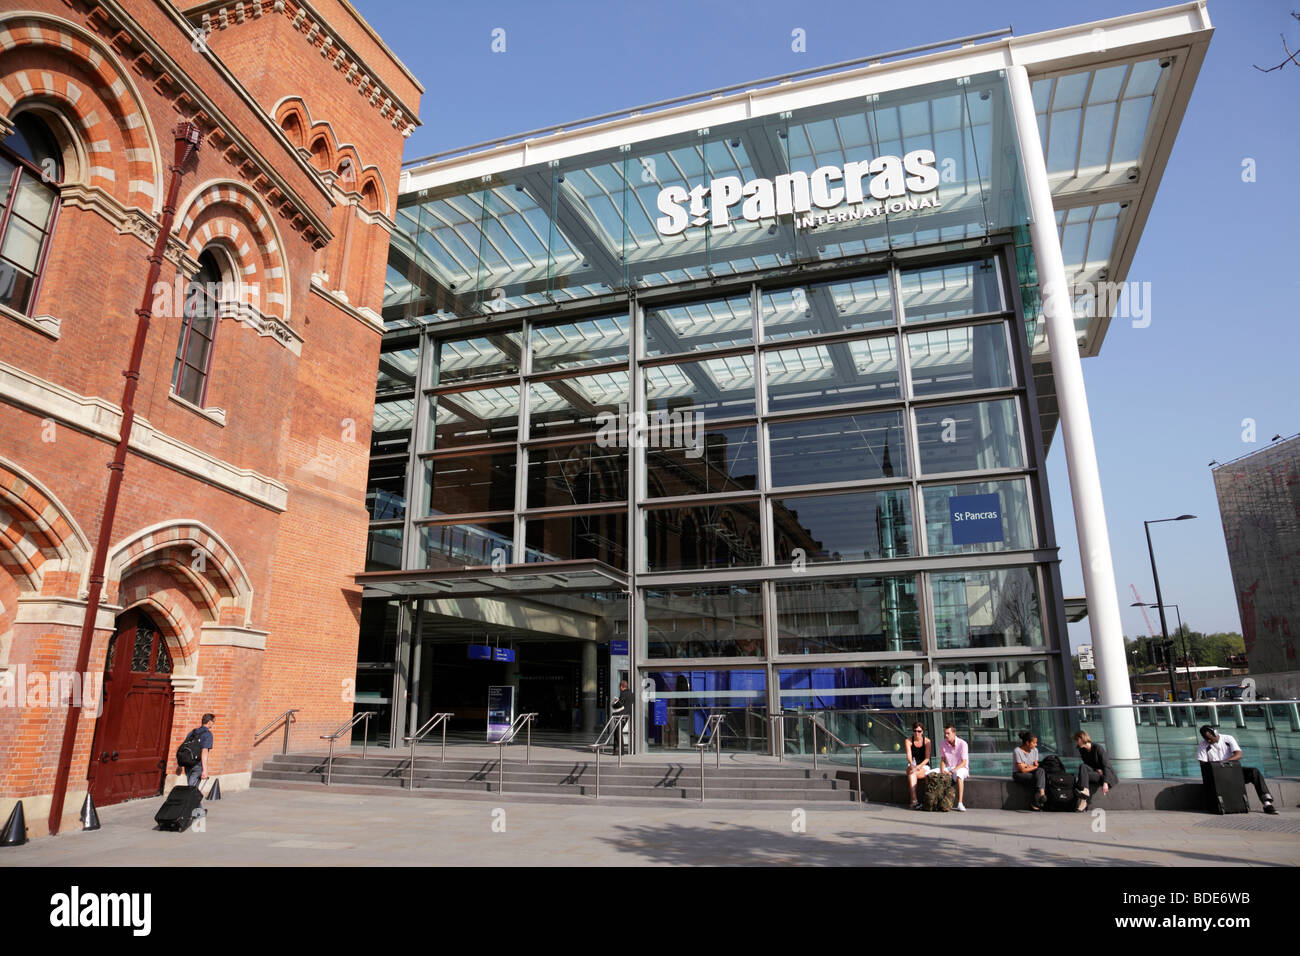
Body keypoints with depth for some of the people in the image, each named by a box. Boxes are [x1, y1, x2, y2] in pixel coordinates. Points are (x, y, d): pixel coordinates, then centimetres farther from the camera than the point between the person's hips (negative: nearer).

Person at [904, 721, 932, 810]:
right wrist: (911, 764, -37)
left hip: (924, 766, -1)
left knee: (912, 773, -34)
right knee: (911, 773, -35)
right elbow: (909, 755, -15)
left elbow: (927, 758, -10)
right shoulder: (908, 741, -1)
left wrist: (919, 766, -28)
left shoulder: (927, 741, -5)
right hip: (912, 765, 1)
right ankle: (914, 800, -45)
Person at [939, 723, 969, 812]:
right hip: (948, 767, 5)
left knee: (958, 775, -41)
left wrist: (953, 771, -27)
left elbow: (964, 762, -15)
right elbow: (942, 760, 8)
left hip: (961, 768, -5)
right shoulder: (943, 744, 3)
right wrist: (942, 771, -12)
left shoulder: (962, 744, -13)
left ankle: (960, 803, -39)